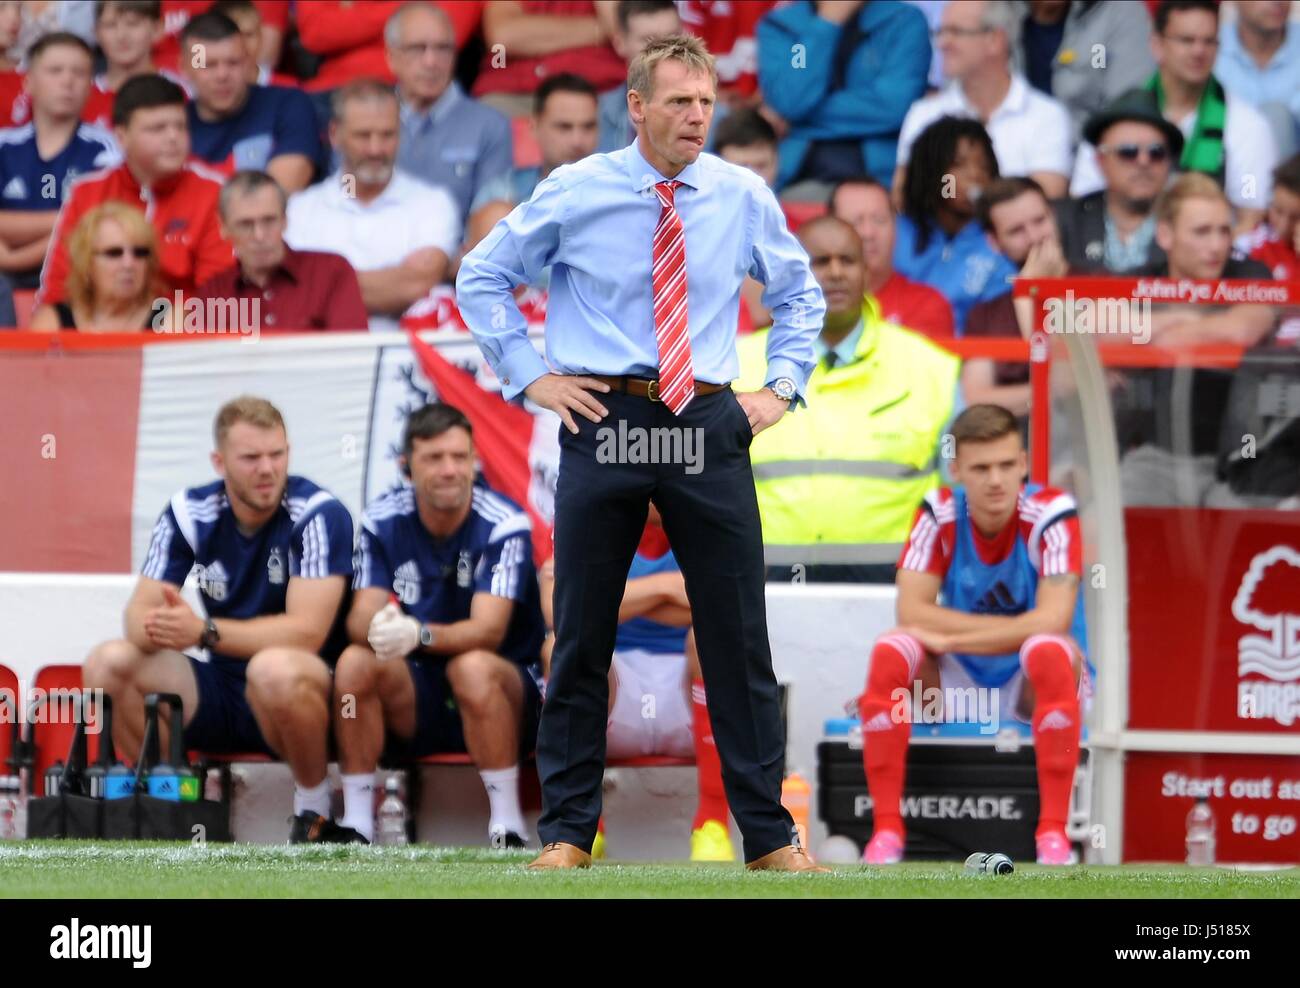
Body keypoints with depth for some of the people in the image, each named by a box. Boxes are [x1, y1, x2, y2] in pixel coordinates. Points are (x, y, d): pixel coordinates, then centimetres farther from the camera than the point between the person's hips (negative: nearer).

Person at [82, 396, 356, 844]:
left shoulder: (319, 514, -16)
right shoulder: (189, 513, -1)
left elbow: (306, 632, -23)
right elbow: (139, 610, -4)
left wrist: (205, 631, -33)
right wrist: (154, 628, -31)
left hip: (309, 693, -5)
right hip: (220, 692, 5)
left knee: (275, 668, -39)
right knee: (108, 663, -14)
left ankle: (316, 814, -17)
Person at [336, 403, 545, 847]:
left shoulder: (504, 524, -14)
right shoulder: (382, 521, -3)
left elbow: (488, 631, -24)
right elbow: (360, 619, -11)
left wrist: (419, 634, -44)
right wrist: (378, 627, -37)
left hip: (505, 696, -3)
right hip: (415, 703, 3)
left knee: (472, 667, -35)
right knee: (355, 662, -24)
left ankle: (508, 829, -28)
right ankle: (355, 825, -18)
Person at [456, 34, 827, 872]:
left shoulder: (744, 198, 5)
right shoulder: (575, 193, 0)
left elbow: (801, 294, 22)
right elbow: (481, 278, 10)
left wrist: (783, 387, 10)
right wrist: (529, 375, 2)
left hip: (710, 426, 1)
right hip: (606, 421, -1)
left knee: (738, 634, 2)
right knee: (582, 635, 3)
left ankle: (769, 835, 7)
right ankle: (568, 830, 11)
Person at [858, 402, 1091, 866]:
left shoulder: (1050, 512, -16)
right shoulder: (939, 512, -8)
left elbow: (1053, 621, -27)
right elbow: (911, 610, -17)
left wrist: (950, 638, -24)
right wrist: (1018, 627, -22)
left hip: (1035, 687, -3)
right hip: (958, 680, 3)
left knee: (1049, 651, -36)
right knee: (890, 651, -25)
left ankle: (1053, 833, -32)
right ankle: (885, 831, -22)